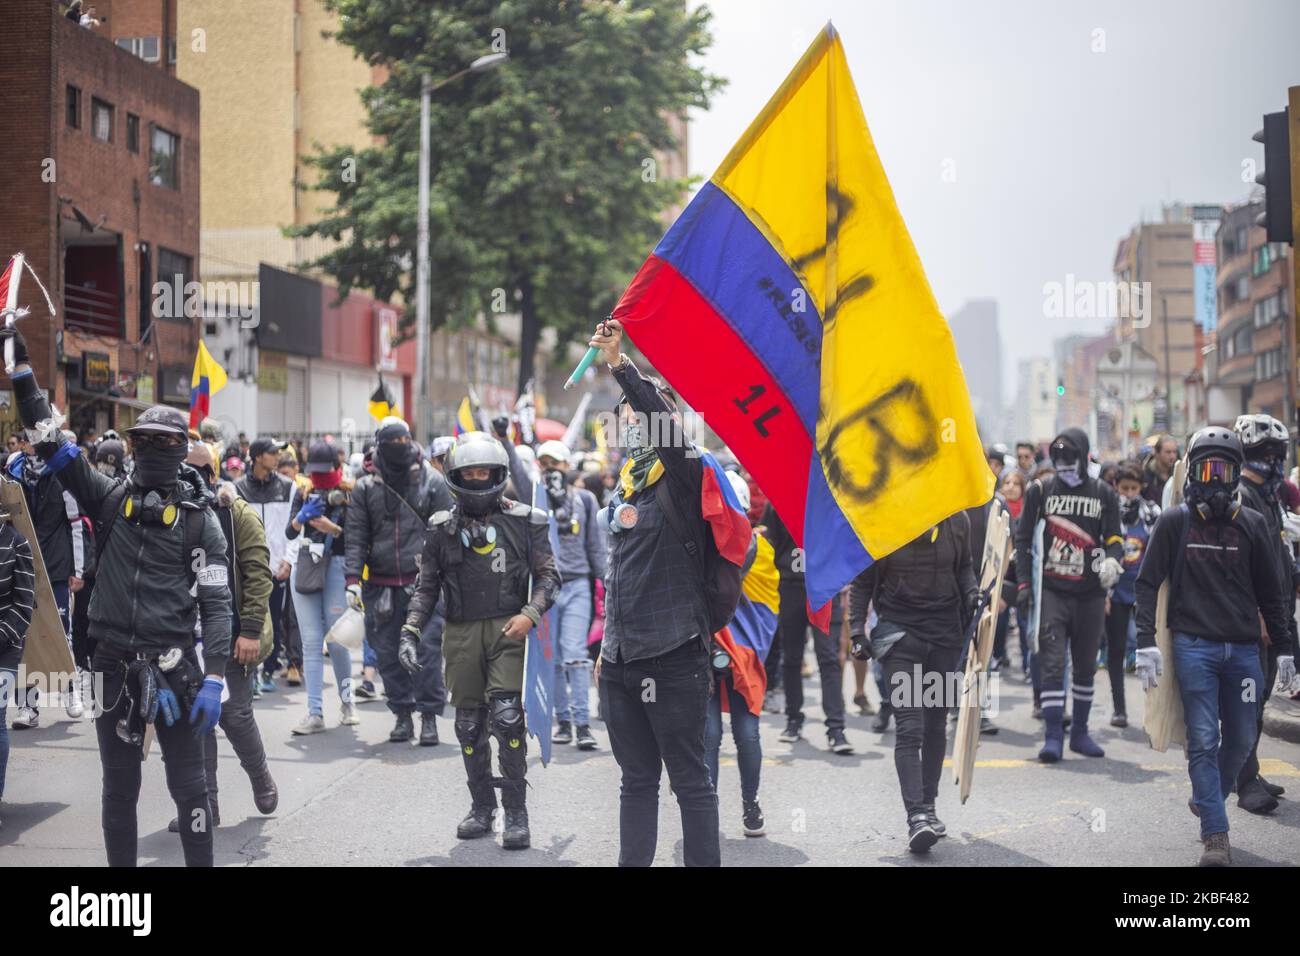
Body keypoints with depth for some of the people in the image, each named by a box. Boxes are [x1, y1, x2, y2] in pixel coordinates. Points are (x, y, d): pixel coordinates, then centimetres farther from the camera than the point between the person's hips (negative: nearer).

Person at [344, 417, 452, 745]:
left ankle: (429, 716, 1)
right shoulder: (366, 488, 9)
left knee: (427, 649, -7)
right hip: (382, 586, 2)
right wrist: (352, 578, -5)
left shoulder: (432, 481, 5)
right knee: (389, 652, 5)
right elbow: (355, 535, 6)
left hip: (424, 582, -2)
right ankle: (402, 714, 16)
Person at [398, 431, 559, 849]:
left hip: (508, 628, -3)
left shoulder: (524, 521, 4)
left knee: (507, 716, -14)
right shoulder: (442, 528, 8)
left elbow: (548, 575, 6)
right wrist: (410, 633, 0)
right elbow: (426, 587, 12)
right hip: (461, 632, 3)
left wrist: (530, 614, -11)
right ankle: (481, 807, 22)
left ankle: (515, 812, -5)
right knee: (469, 724, 7)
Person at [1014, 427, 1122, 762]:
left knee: (1085, 667, 11)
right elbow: (1023, 538, 8)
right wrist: (1024, 584, 0)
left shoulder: (1103, 494, 7)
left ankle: (1079, 732, 24)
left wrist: (1111, 559, -17)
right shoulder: (1040, 490, 5)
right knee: (1052, 664, -10)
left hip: (1090, 595, 2)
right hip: (1051, 592, -2)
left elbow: (1114, 538, 7)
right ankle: (1052, 737, -9)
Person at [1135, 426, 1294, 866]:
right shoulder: (1174, 522, 1)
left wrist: (1284, 648, 11)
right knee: (1203, 741, -6)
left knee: (1242, 739, 9)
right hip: (1194, 647, -3)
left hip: (1243, 648, 3)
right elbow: (1147, 583, 1)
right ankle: (1215, 836, -3)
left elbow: (1270, 592, 13)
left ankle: (1207, 800, 34)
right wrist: (1146, 643, -8)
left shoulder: (1251, 524, 8)